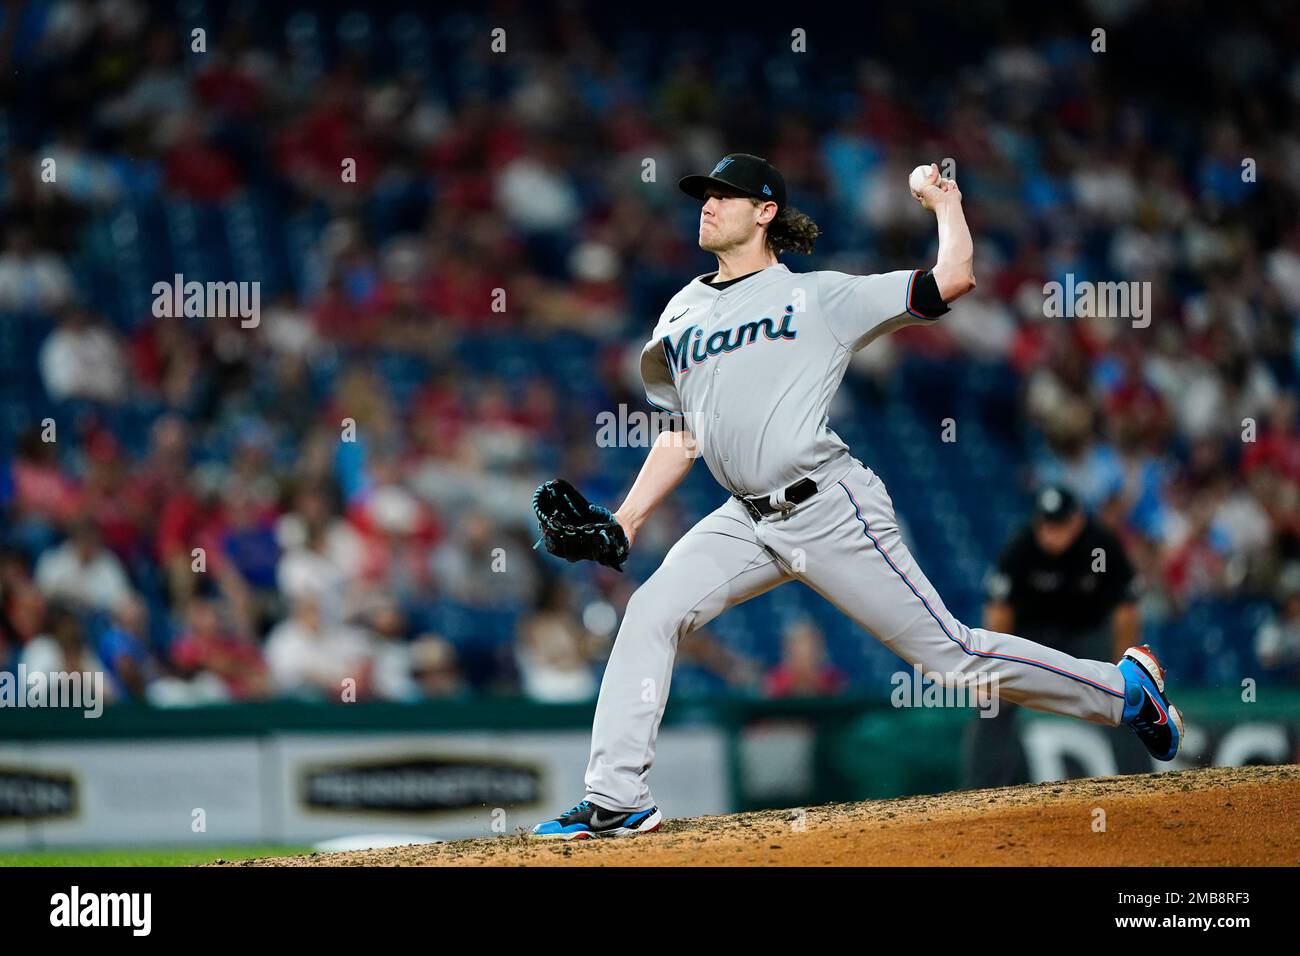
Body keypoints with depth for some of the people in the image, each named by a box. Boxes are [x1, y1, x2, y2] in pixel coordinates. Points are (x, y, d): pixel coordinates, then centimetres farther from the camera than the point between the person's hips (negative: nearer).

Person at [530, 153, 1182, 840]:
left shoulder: (819, 297, 0)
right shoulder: (681, 317, 16)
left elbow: (952, 279, -6)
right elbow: (681, 435, 21)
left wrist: (944, 202, 10)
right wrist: (627, 519, 11)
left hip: (830, 512, -6)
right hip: (746, 520, 6)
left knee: (952, 654, -6)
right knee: (649, 615, -9)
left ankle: (1124, 689, 9)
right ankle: (617, 802, -6)